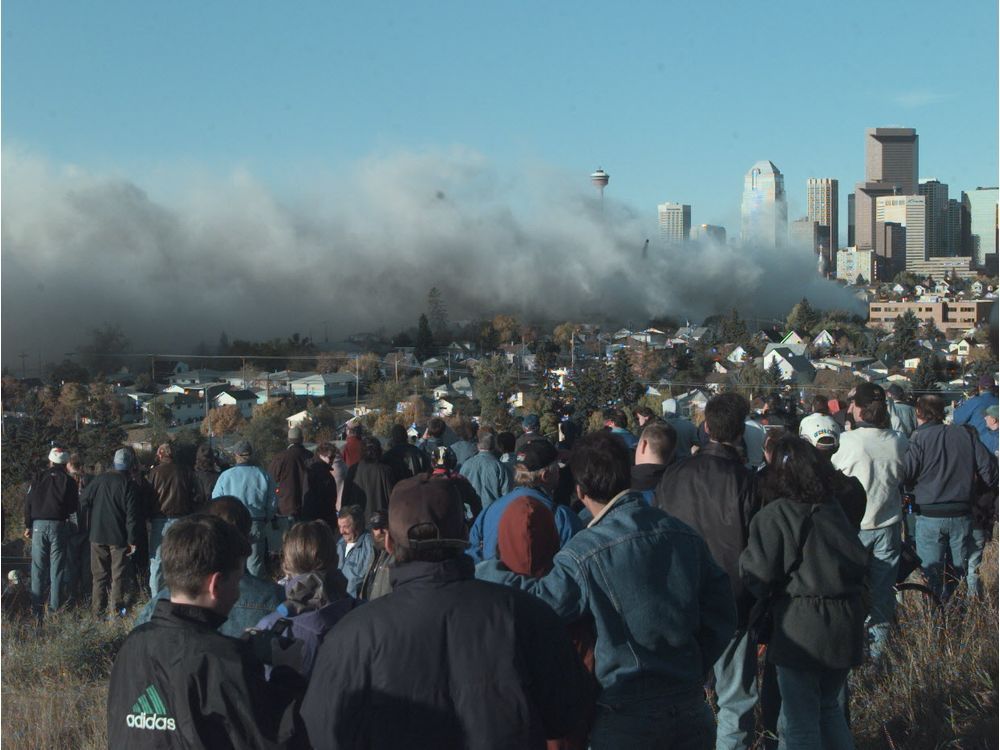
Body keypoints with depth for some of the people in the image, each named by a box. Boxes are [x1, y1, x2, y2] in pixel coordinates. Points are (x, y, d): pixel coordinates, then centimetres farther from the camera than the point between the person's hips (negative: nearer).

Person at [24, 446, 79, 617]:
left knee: (38, 568, 6)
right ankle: (54, 608, 0)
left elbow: (28, 503, 4)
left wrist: (28, 526, 9)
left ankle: (36, 609, 3)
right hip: (59, 525, -1)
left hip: (38, 525, 1)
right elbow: (74, 507, 0)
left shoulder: (38, 479, 4)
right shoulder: (69, 481, -1)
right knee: (57, 569, 3)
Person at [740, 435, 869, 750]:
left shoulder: (775, 515, -11)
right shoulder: (834, 510, 8)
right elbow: (861, 562, 13)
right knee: (829, 708, 24)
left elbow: (757, 573, -13)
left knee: (800, 722, 4)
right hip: (846, 626, 6)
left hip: (800, 629, -6)